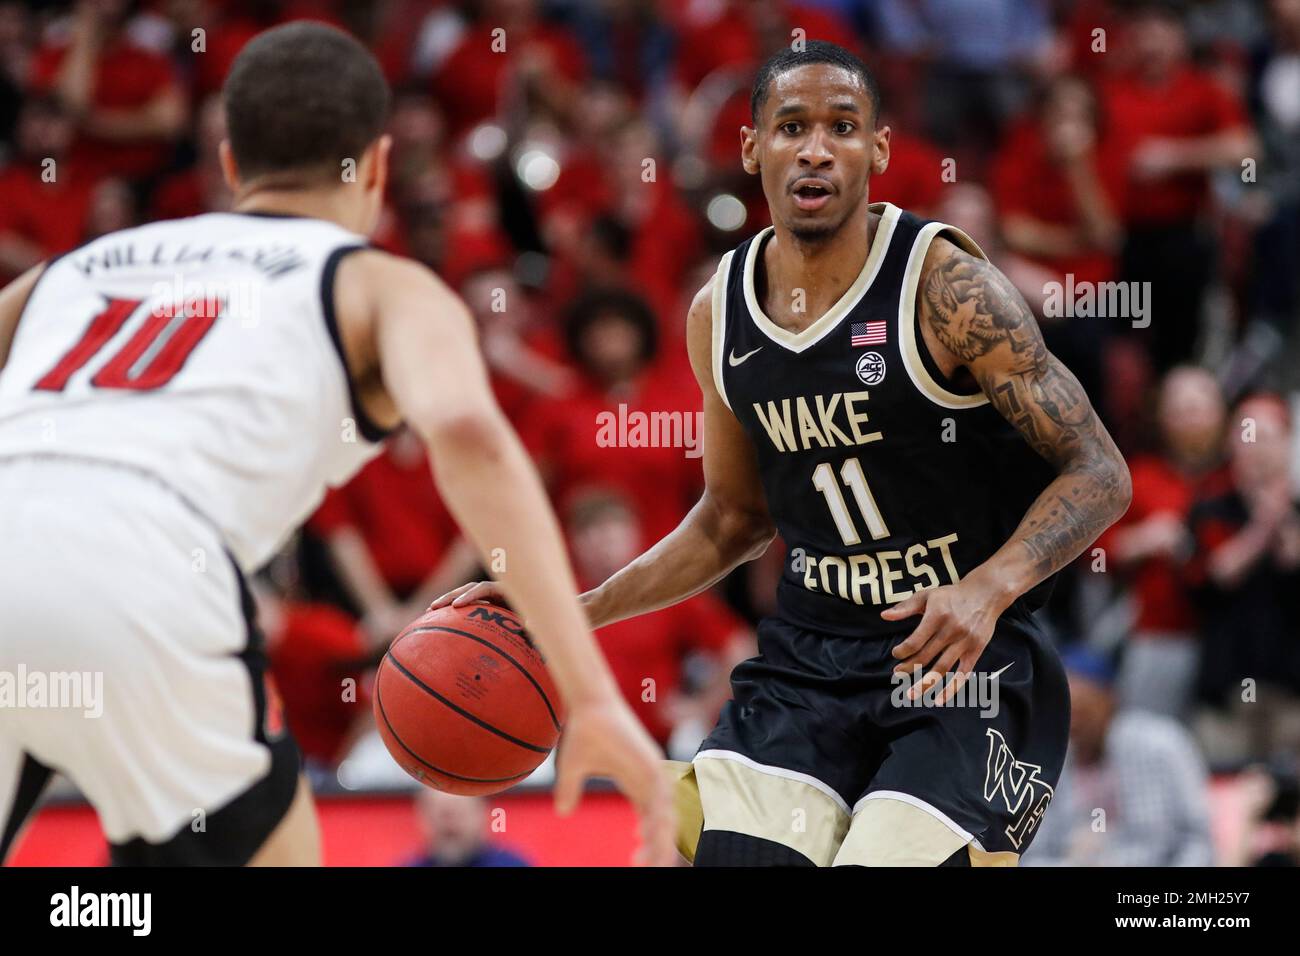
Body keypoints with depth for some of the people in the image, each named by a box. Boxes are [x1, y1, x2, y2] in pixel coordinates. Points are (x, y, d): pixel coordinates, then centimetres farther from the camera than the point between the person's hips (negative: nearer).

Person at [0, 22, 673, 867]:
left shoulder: (75, 267, 35)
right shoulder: (384, 288, 20)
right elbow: (466, 432, -1)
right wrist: (593, 697, -5)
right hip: (130, 583, -3)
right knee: (271, 853, 21)